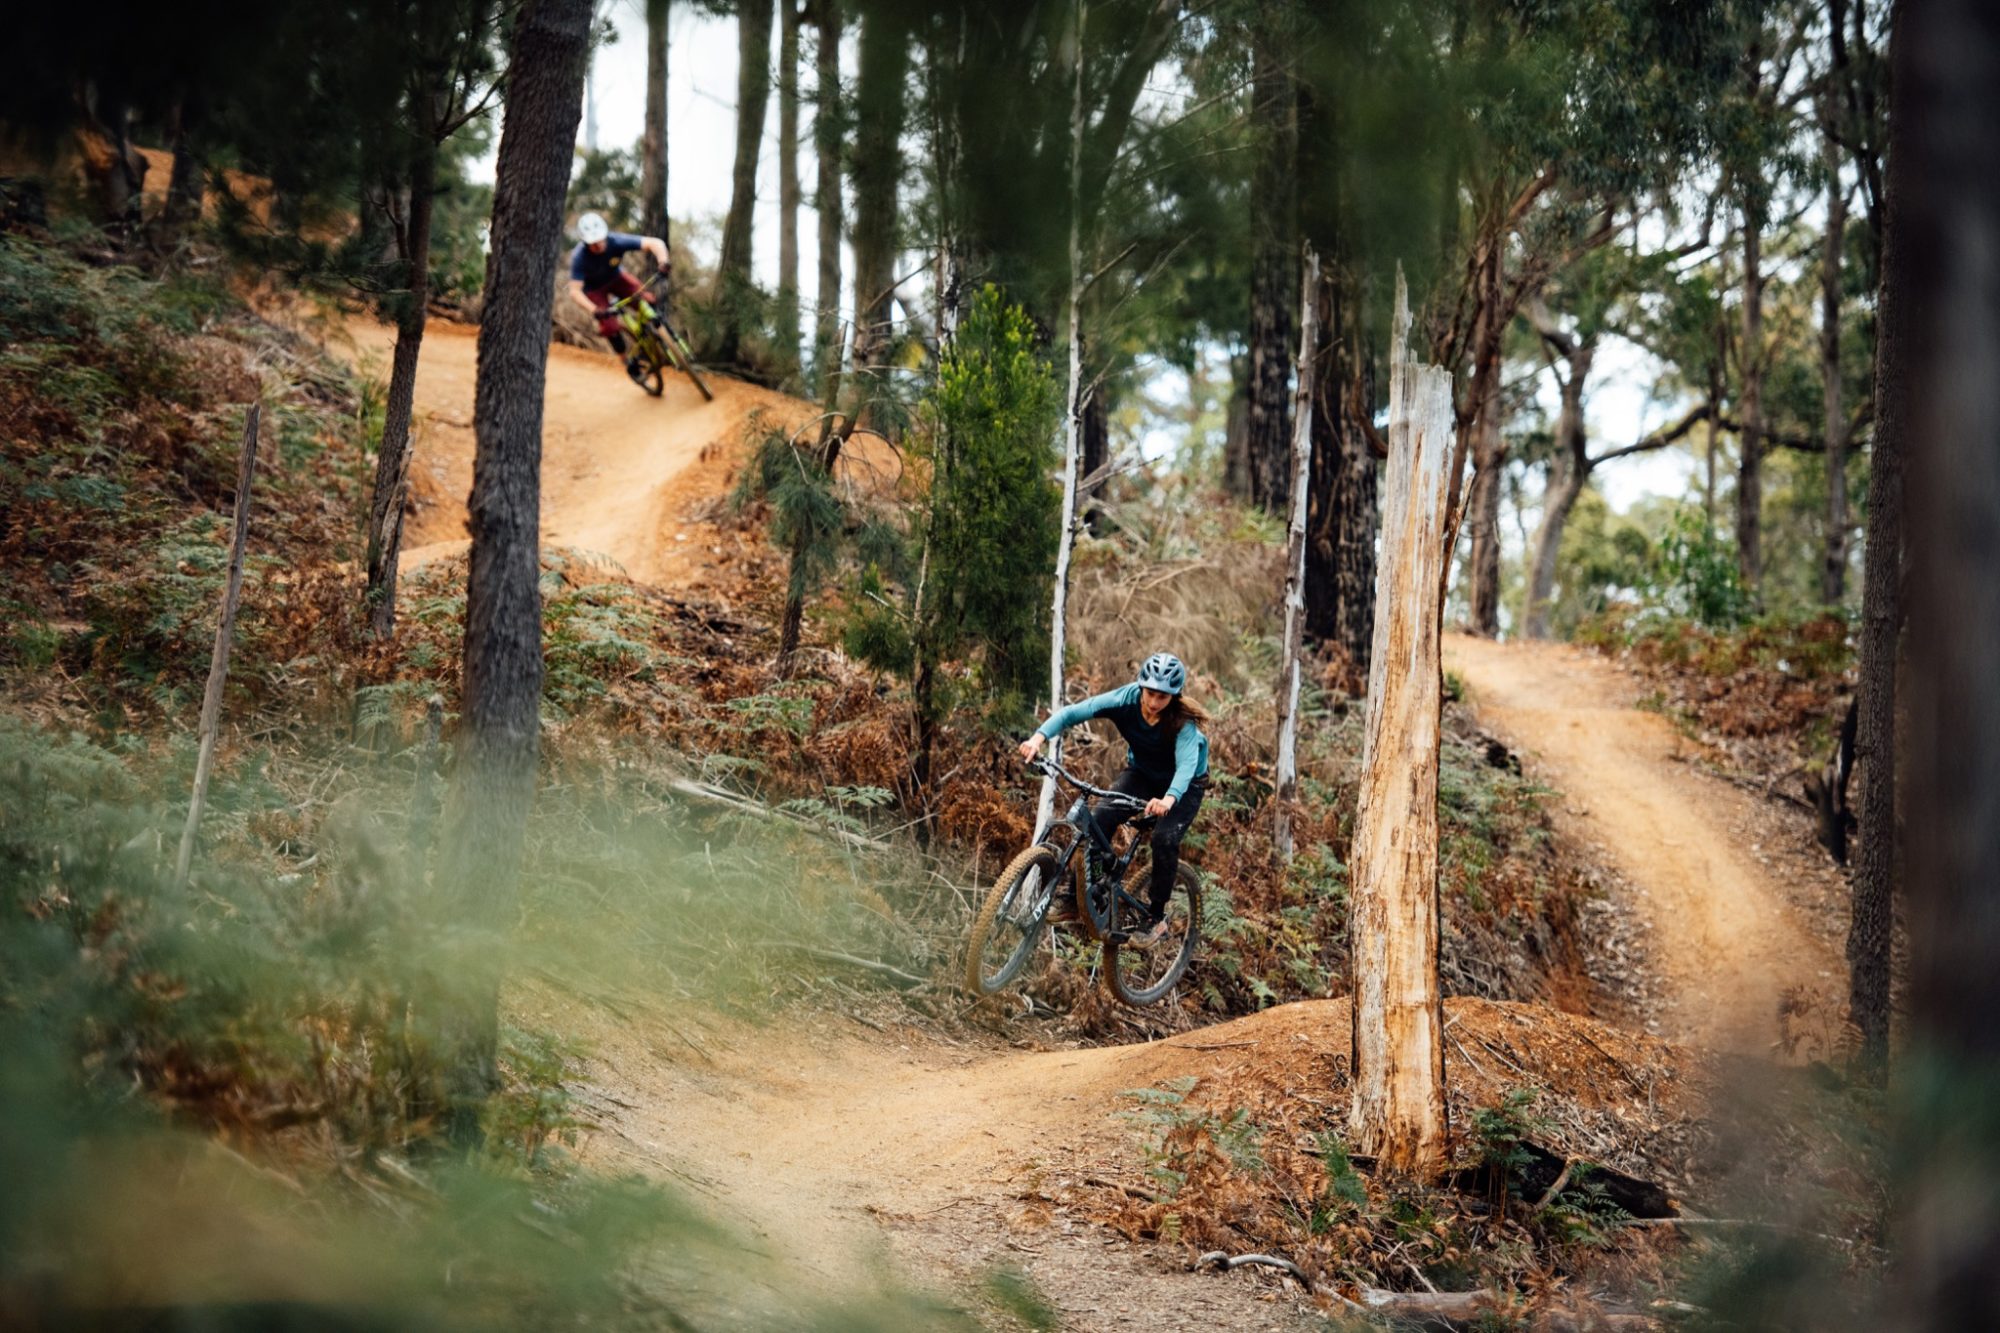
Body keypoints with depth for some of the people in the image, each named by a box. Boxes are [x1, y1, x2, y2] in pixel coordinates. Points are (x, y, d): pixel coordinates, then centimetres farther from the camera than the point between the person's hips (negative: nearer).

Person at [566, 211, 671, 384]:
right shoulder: (579, 257, -36)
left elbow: (655, 243, -35)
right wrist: (594, 310, -52)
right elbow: (575, 291, -37)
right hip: (594, 288, -3)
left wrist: (663, 262, -55)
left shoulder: (616, 241, -33)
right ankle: (629, 363, 6)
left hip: (615, 278, 3)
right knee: (610, 326, -19)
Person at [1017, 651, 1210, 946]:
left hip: (1184, 784, -3)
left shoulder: (1183, 722, -33)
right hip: (1140, 774, 3)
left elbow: (1186, 764, -48)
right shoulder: (1126, 699, -25)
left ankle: (1157, 918, -7)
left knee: (1165, 838, -26)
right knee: (1101, 820, -20)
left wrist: (1169, 799, -68)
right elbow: (1073, 712, -30)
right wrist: (1039, 737, -47)